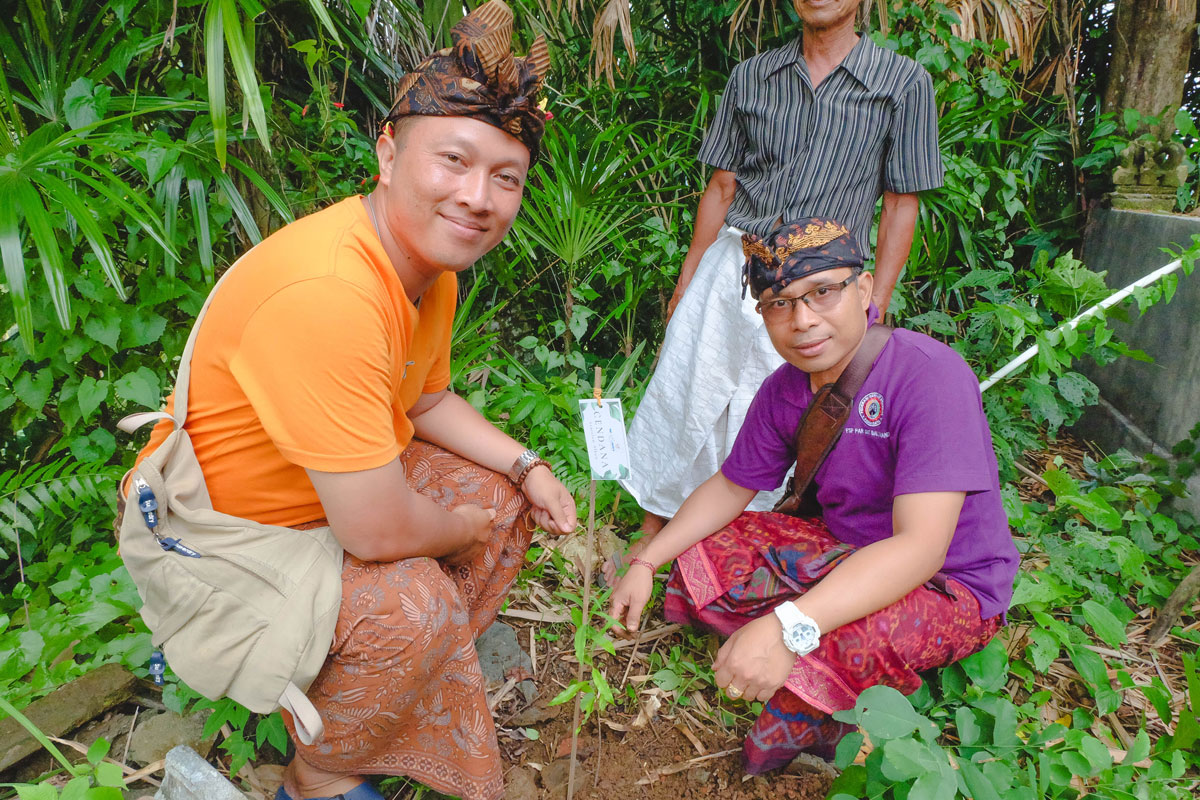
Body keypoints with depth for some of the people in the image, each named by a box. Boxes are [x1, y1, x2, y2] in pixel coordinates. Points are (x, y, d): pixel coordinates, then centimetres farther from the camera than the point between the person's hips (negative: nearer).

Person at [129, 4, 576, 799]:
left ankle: (419, 673, 25)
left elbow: (426, 402, 10)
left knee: (503, 494, 8)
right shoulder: (325, 293, -38)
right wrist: (463, 526, -14)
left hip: (344, 485, 9)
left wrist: (526, 468, -1)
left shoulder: (430, 260, -7)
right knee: (411, 600, -28)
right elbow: (380, 532, -35)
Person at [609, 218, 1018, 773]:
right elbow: (730, 487, 7)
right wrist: (645, 564, -4)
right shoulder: (784, 390, -6)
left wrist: (789, 628, -46)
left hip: (951, 581, -6)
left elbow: (920, 546, -36)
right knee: (697, 565, 0)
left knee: (834, 645, -36)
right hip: (842, 550, 7)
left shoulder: (930, 375, -28)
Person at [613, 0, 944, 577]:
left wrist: (874, 311, -1)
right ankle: (653, 535, 19)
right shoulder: (750, 76, 10)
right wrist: (687, 281, 11)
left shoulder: (905, 84, 2)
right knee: (681, 395, 3)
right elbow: (722, 187, 12)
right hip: (730, 265, 3)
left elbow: (900, 205, 3)